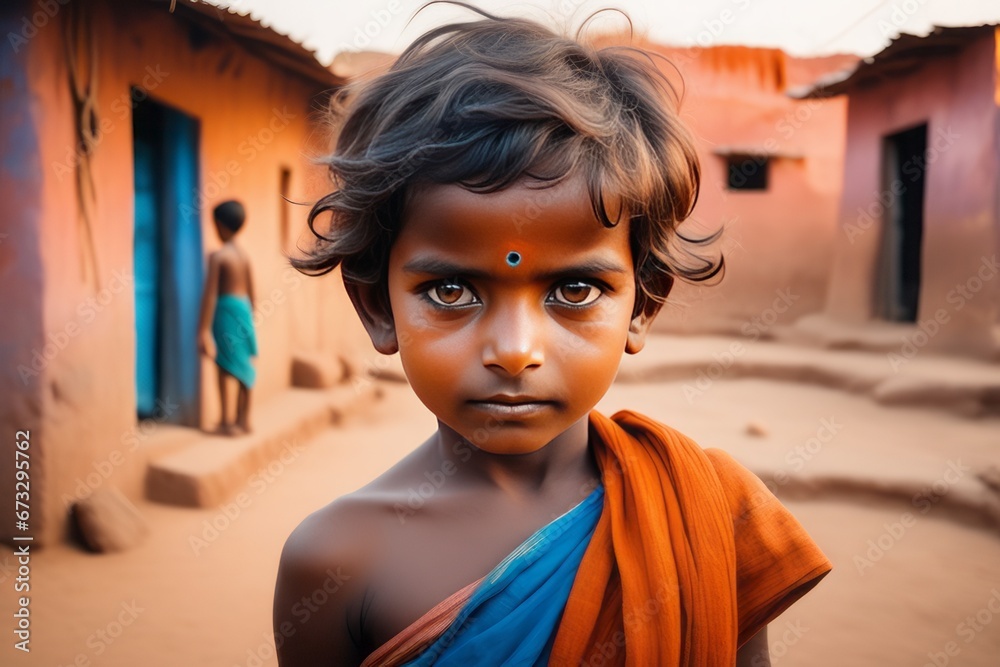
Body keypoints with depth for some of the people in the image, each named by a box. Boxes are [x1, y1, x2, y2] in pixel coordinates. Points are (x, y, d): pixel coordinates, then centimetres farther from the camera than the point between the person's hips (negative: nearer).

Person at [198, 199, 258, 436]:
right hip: (244, 310, 7)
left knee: (225, 368, -1)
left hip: (226, 310, -7)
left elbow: (210, 294, -14)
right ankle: (243, 419, 21)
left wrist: (204, 329, -14)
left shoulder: (218, 256, -11)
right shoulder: (244, 255, 9)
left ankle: (227, 422, 2)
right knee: (243, 367, 12)